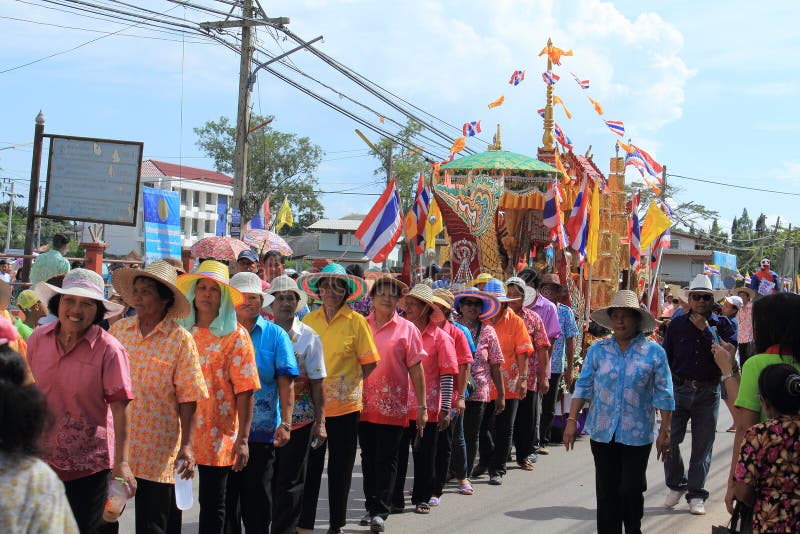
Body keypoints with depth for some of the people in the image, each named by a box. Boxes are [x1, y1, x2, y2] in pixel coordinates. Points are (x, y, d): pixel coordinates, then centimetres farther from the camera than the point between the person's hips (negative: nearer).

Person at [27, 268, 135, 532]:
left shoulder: (109, 349, -13)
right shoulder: (37, 340, 0)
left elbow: (120, 408, -15)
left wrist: (121, 462, -22)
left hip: (91, 464, -4)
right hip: (42, 459, 4)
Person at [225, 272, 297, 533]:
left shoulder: (275, 335, 2)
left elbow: (286, 383, -3)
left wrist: (285, 423, -12)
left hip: (262, 431, -1)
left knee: (257, 500, 8)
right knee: (225, 496, 7)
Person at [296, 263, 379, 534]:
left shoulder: (356, 321, -3)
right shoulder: (308, 320, 5)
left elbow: (369, 362, 1)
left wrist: (349, 384, -3)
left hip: (345, 404, -2)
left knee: (340, 467, 8)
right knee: (309, 466, 4)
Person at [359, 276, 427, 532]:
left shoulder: (406, 329, 1)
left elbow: (416, 369, 0)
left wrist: (422, 407, -3)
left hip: (393, 405, -3)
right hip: (364, 404, 3)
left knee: (386, 458, -1)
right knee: (368, 457, 10)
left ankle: (380, 511, 3)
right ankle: (371, 506, 21)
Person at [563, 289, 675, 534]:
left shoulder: (653, 352, -1)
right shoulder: (598, 350, 4)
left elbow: (663, 395, 0)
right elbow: (583, 386, 4)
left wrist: (664, 431, -3)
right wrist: (572, 420, -4)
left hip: (637, 434, -2)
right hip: (603, 433, 2)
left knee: (631, 489, 1)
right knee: (606, 491, 7)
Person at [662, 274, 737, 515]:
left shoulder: (721, 324, 0)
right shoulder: (677, 324, 3)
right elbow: (665, 359, 7)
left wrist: (707, 330, -17)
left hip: (708, 393, -1)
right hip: (679, 389, 1)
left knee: (702, 445, 5)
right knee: (669, 440, -2)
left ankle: (696, 494, 15)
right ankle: (676, 486, 19)